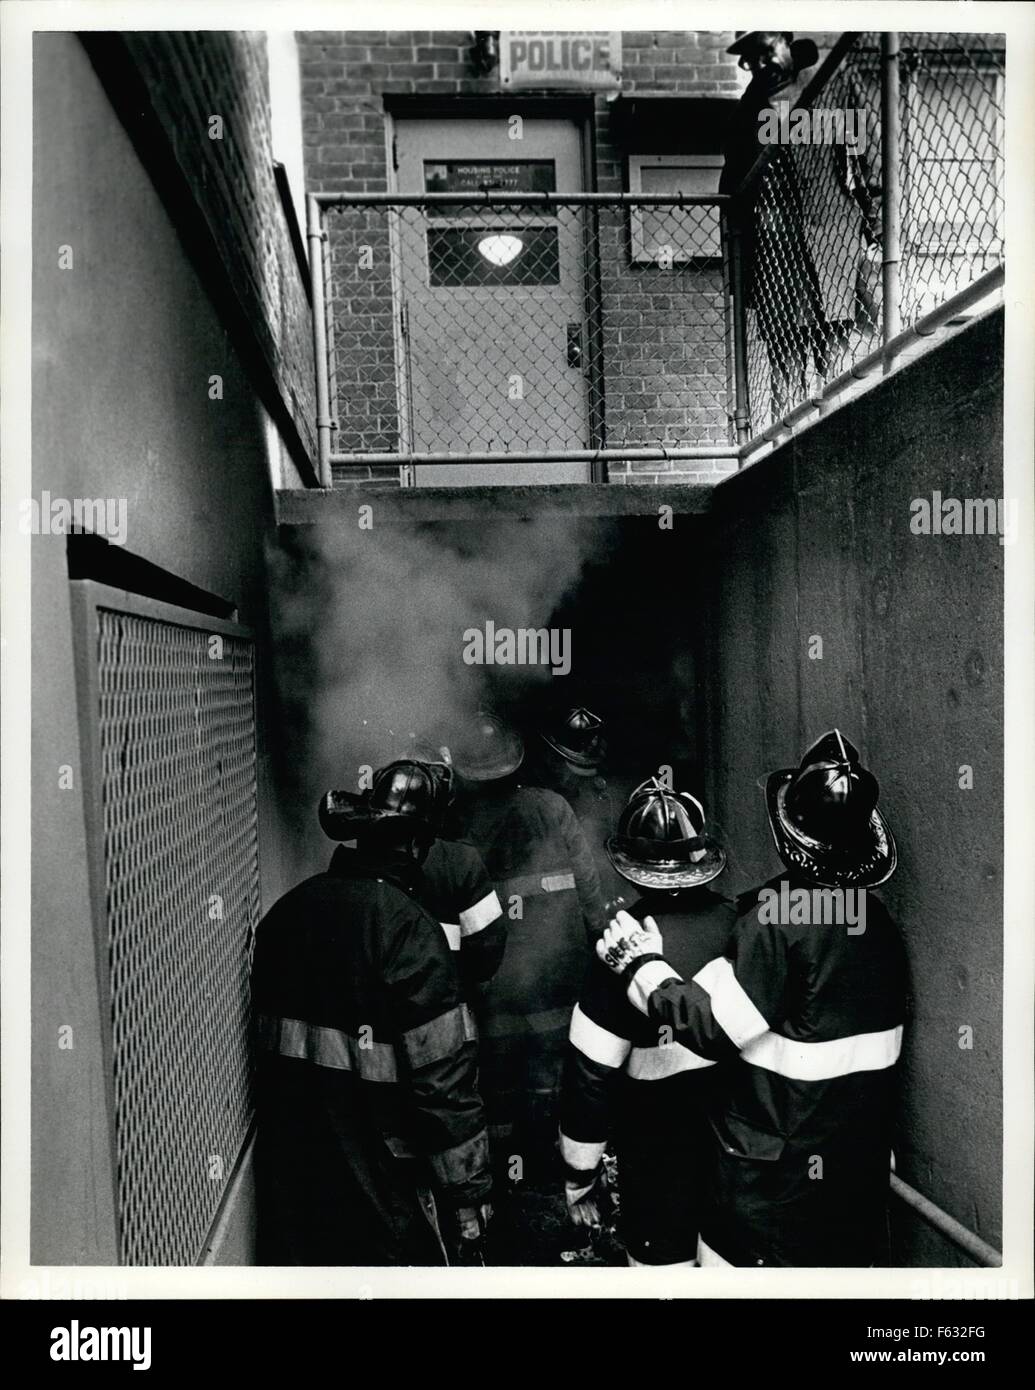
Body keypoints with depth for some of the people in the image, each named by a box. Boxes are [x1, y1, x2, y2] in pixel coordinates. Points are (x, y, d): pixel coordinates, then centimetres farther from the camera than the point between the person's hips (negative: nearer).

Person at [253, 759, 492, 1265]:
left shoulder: (286, 909, -3)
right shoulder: (408, 929, -22)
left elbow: (265, 1035, 7)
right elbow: (443, 1075, -21)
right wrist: (469, 1188, -10)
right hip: (376, 1180, -6)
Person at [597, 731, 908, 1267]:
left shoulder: (777, 919, -23)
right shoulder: (879, 922, -1)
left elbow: (712, 1026, -21)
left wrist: (641, 963, -10)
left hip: (773, 1169, -6)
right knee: (845, 1259, 21)